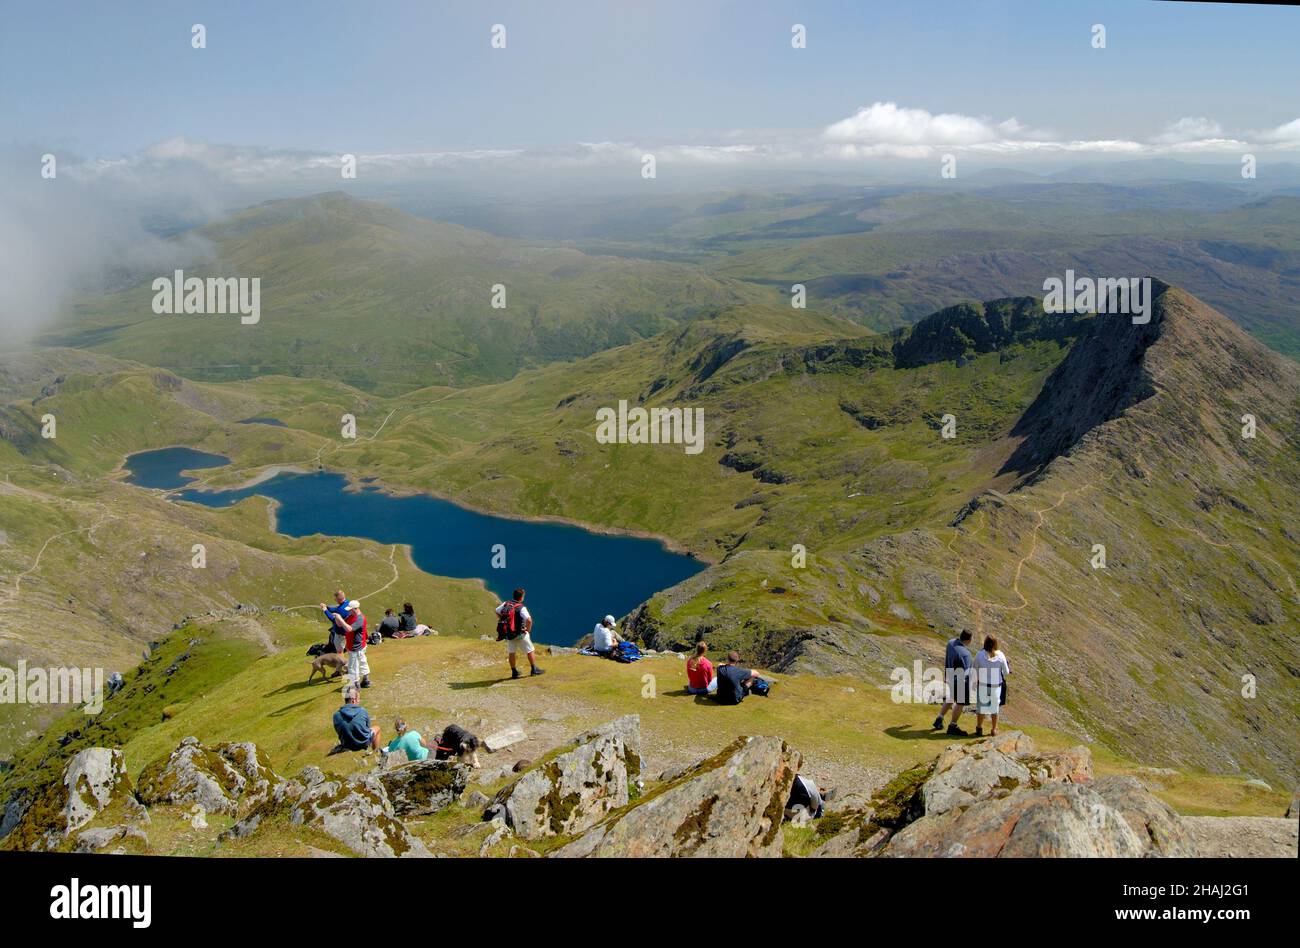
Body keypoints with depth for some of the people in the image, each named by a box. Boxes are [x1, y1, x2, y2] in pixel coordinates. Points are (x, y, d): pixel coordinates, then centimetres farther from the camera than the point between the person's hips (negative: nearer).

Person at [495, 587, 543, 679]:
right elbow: (529, 620, -33)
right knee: (529, 651, 12)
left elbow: (497, 611, 12)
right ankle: (534, 669, 21)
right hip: (520, 633, -5)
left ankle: (514, 672, 22)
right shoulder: (521, 607, -21)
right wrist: (528, 630, -15)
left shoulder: (506, 604, -3)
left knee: (511, 653, 16)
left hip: (508, 633, 5)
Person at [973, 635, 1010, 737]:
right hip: (996, 686, 1)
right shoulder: (1000, 656, -12)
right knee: (994, 707, 19)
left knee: (981, 707, 16)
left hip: (982, 686, -1)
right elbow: (1006, 672, -2)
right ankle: (994, 730, 27)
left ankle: (979, 729, 25)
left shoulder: (979, 655, -14)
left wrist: (975, 683, 10)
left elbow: (975, 671, -7)